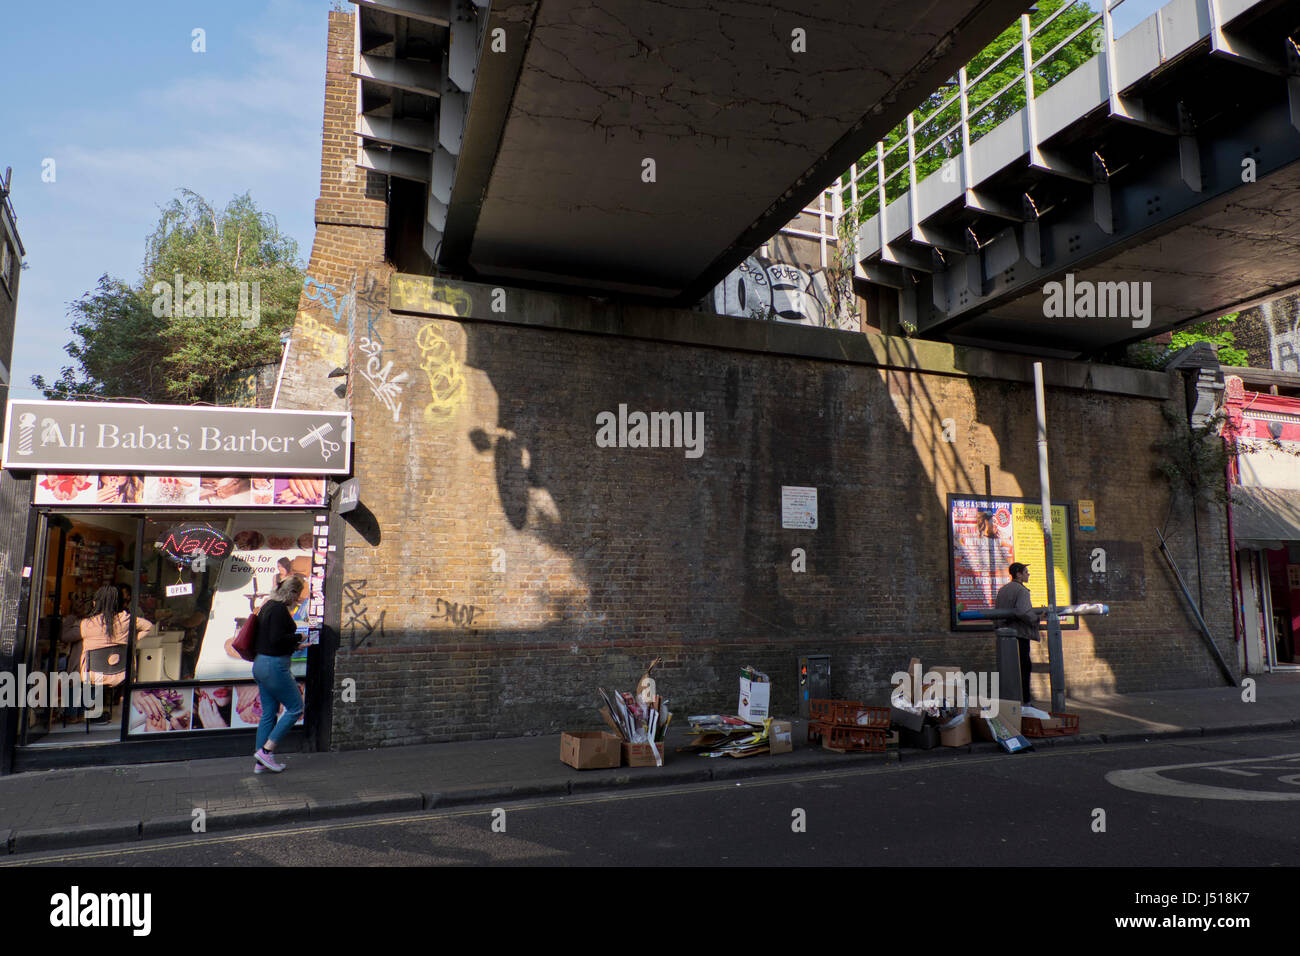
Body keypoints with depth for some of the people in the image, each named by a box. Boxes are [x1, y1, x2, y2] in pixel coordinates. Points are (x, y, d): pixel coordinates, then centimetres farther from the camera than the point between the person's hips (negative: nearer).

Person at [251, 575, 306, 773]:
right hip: (274, 666, -10)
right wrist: (297, 638, -8)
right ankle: (265, 751, 1)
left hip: (260, 664, 10)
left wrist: (293, 645, 19)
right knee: (295, 708, 1)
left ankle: (259, 762, 17)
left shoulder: (267, 606, 14)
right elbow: (277, 639, -24)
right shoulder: (279, 609, -16)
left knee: (268, 713, 14)